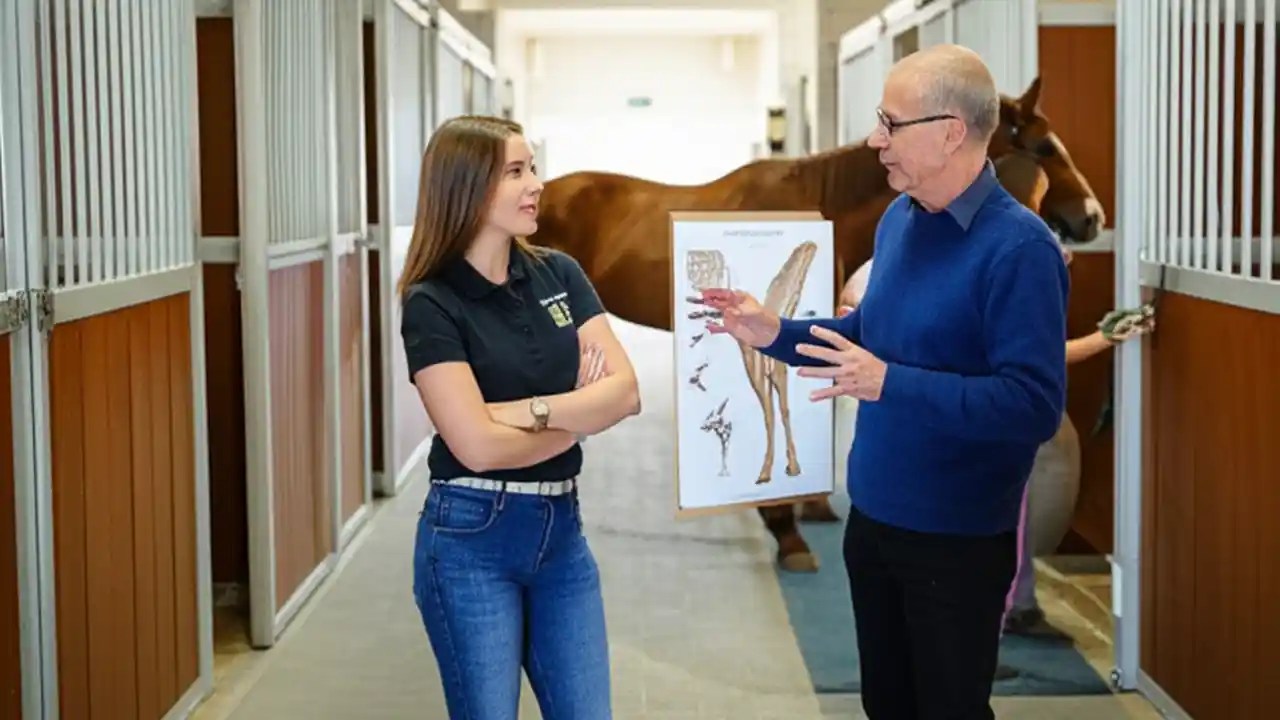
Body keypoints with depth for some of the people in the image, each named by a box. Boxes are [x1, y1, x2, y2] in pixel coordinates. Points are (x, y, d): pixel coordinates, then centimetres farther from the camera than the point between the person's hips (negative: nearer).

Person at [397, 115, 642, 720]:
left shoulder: (559, 274, 4)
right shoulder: (432, 303, -11)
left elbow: (625, 392, -5)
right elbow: (477, 445, -19)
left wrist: (529, 410, -17)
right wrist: (579, 416, -6)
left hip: (560, 528, 5)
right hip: (471, 538, -5)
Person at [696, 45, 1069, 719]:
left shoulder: (1018, 247, -23)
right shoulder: (898, 219, 3)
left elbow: (1035, 406, -28)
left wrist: (889, 384, -31)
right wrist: (775, 333, 3)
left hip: (958, 539, -8)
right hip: (873, 520, 8)